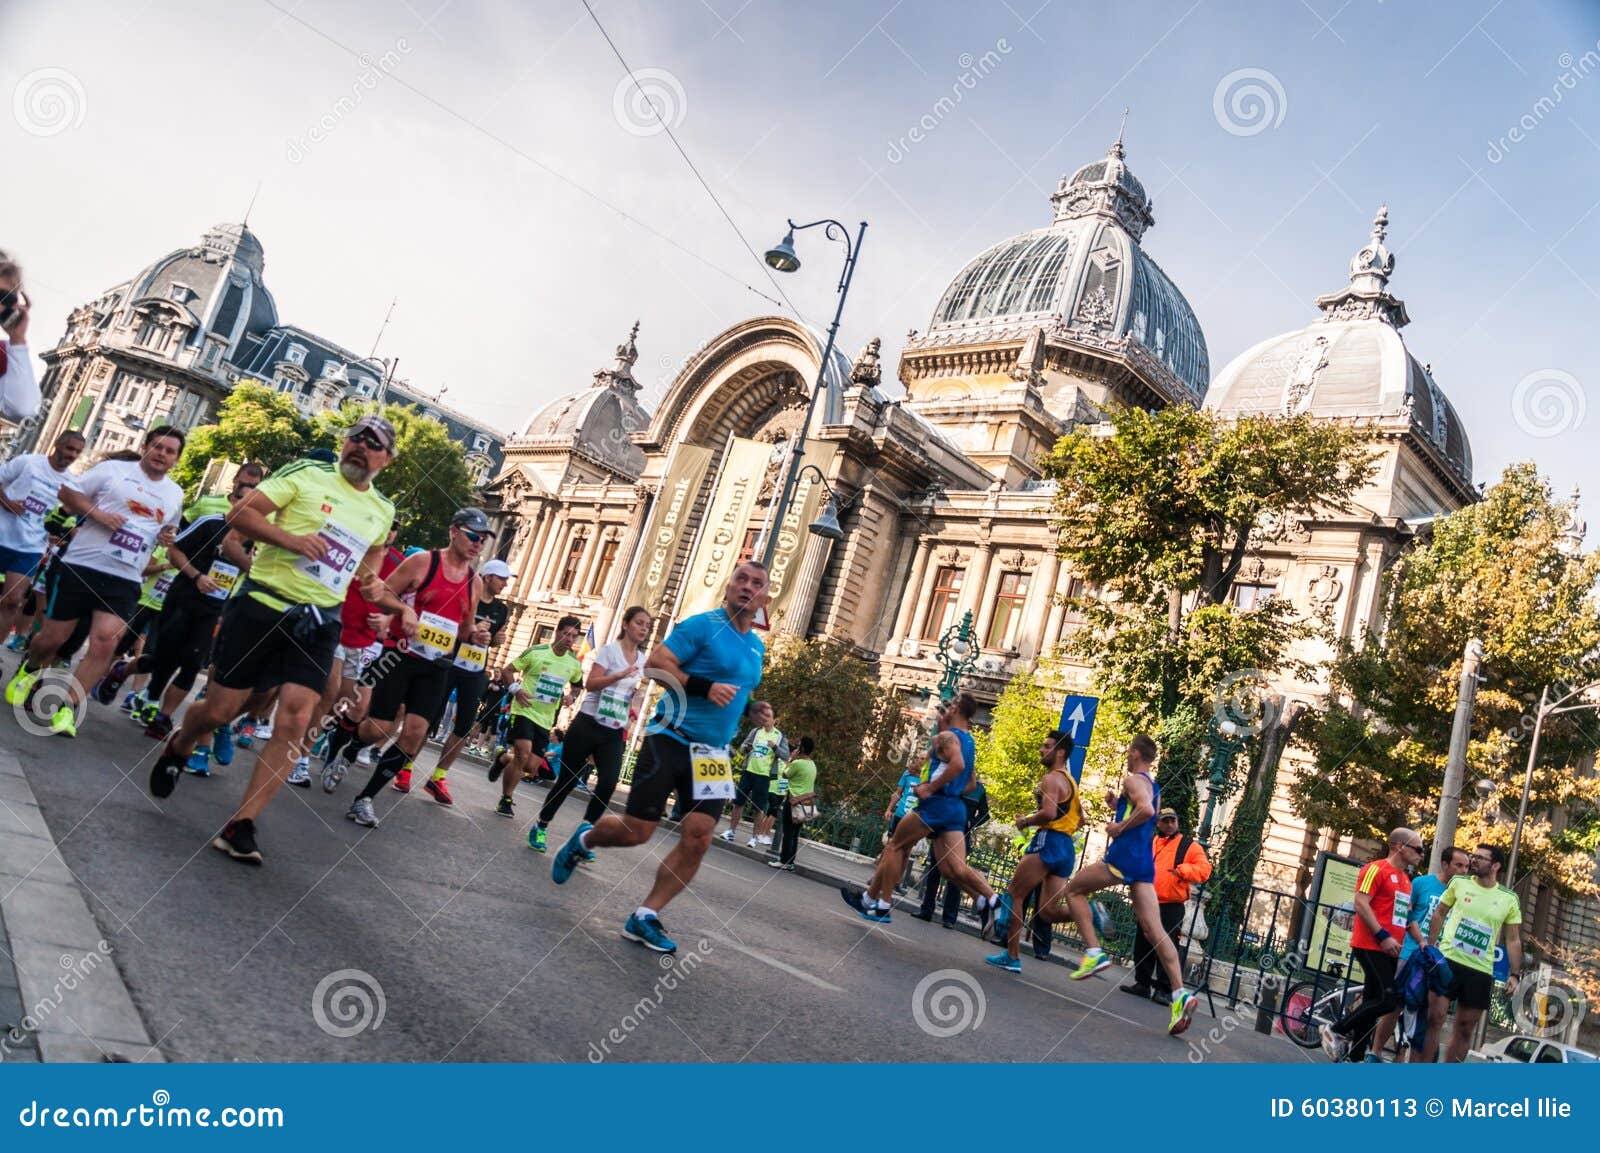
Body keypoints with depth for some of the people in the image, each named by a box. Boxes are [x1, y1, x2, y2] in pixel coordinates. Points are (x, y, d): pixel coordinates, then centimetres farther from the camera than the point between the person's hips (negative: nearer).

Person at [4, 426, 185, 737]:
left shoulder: (175, 494, 15)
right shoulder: (113, 469, 2)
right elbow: (67, 491, 1)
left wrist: (167, 538, 6)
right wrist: (98, 514, -14)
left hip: (125, 580, 3)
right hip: (81, 566, -2)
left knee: (105, 642, -16)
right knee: (52, 637, 6)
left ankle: (67, 708, -9)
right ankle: (29, 671, 40)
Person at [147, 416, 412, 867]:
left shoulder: (383, 510, 12)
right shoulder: (306, 474, -3)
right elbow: (239, 513, -8)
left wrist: (398, 605, 14)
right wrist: (292, 540, -22)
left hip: (318, 624, 3)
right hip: (262, 605, -3)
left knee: (294, 724, -11)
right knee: (219, 710, 5)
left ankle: (240, 826, -4)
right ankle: (178, 748, 41)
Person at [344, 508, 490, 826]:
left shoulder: (475, 583, 9)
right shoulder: (422, 562, -7)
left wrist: (475, 635, -1)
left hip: (436, 668, 5)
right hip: (402, 656, -4)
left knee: (414, 734, -6)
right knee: (378, 729, -4)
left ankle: (364, 799, 6)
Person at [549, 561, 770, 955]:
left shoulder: (757, 646, 15)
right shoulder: (702, 625, -8)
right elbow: (655, 664, -15)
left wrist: (752, 708, 11)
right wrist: (705, 687, -23)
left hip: (712, 755, 6)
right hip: (670, 740, -6)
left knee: (697, 840, -6)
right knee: (636, 831, -2)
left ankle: (645, 917, 6)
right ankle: (583, 839, 31)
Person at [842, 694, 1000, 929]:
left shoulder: (946, 737, -8)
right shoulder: (969, 742, 19)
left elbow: (957, 764, -28)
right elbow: (971, 784, 25)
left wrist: (931, 788, -20)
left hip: (937, 803, -8)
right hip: (957, 808, 8)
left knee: (895, 846, 7)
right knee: (954, 868, -2)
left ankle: (871, 900, 13)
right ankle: (989, 899, -22)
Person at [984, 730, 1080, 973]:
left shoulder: (1051, 778, -8)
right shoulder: (1070, 780, 22)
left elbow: (1048, 813, -23)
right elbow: (1081, 819, 31)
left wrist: (1026, 822, -8)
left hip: (1048, 843, -9)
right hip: (1067, 848, 9)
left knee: (1014, 894, 0)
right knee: (1048, 910, 6)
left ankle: (1012, 956, 1)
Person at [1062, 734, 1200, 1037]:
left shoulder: (1132, 780, -6)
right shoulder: (1155, 788, 23)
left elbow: (1146, 810, -25)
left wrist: (1120, 827, -14)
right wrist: (1118, 804, 24)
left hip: (1124, 855, -8)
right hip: (1145, 862, 8)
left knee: (1074, 890, 10)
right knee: (1154, 929, -1)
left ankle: (1094, 953, -3)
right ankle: (1180, 993, -14)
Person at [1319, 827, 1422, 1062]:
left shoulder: (1405, 879, 19)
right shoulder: (1376, 869, -8)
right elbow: (1361, 904, -16)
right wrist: (1383, 936, -21)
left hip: (1389, 950, 9)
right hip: (1371, 946, -9)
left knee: (1373, 1002, 9)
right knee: (1388, 999, -16)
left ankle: (1355, 1056, 15)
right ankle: (1335, 1030, -3)